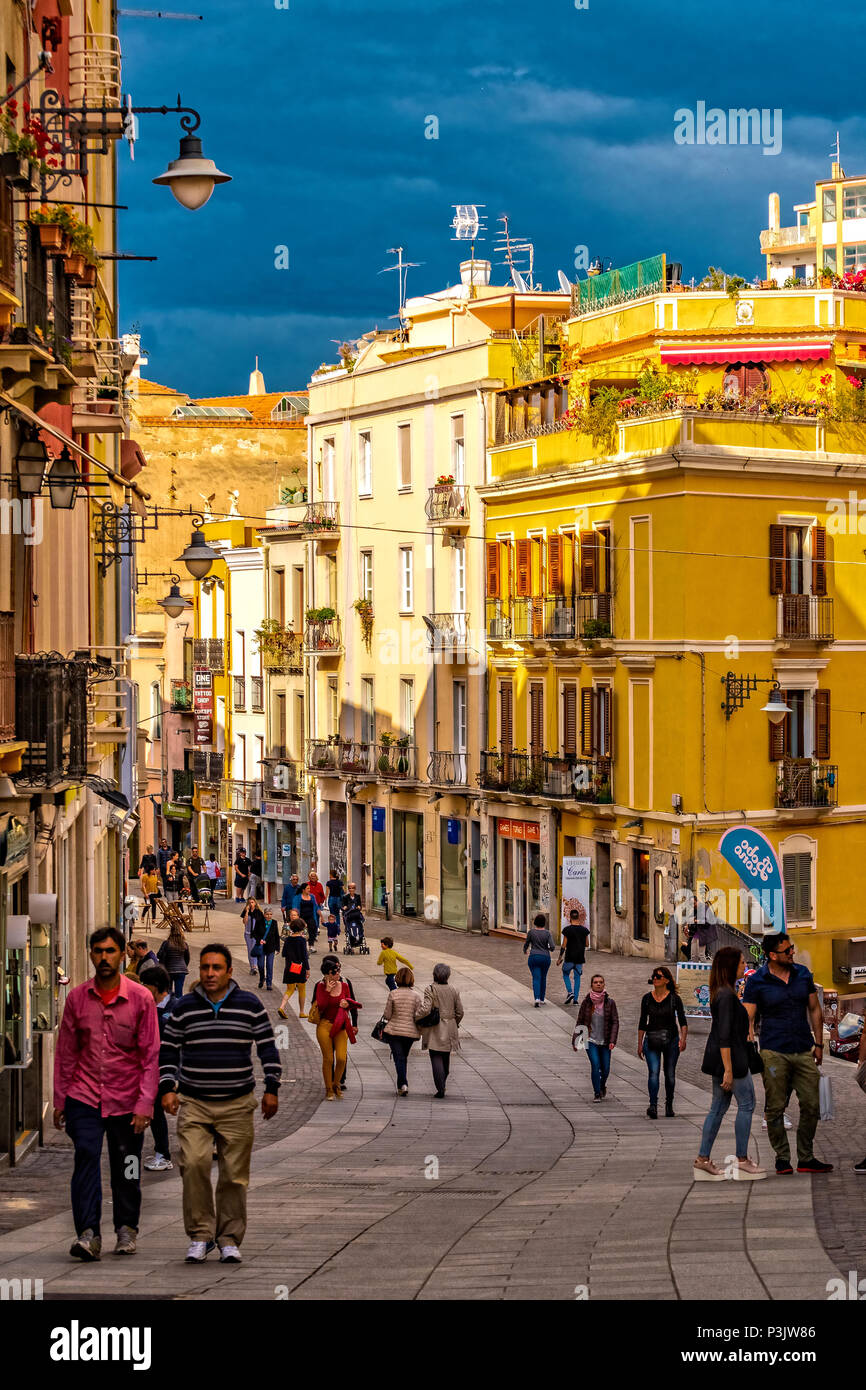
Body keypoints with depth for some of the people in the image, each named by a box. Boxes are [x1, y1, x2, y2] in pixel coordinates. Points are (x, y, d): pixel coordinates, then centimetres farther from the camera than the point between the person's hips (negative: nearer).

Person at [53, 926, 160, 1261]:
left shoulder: (140, 998, -3)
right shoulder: (77, 997, 3)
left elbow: (151, 1054, -3)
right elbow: (65, 1052, 10)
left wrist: (145, 1104, -9)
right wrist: (60, 1099, 9)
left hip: (126, 1098, -1)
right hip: (84, 1095, 1)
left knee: (126, 1169, 7)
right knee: (86, 1156, -15)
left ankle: (126, 1230, 25)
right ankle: (88, 1234, -17)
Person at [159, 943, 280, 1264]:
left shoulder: (249, 1005, 4)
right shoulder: (185, 1007, 6)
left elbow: (267, 1047, 9)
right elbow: (168, 1050, 12)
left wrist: (271, 1089, 3)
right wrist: (167, 1088, 0)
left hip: (237, 1105, 0)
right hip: (193, 1104, 0)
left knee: (234, 1174, 0)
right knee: (194, 1165, -17)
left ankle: (229, 1240, 10)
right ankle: (200, 1236, -7)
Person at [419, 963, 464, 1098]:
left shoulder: (430, 989, -11)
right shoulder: (453, 990, 2)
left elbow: (426, 1010, -19)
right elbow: (460, 1012, 6)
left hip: (435, 1030, -5)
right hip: (450, 1030, 5)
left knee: (436, 1058, -4)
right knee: (446, 1058, 17)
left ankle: (440, 1090, -12)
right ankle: (442, 1085, 29)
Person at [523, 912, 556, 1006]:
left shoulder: (531, 932, -5)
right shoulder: (547, 933, -6)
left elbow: (526, 944, 9)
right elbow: (552, 947, -10)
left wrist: (525, 951, 30)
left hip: (534, 957, -1)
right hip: (545, 957, 1)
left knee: (536, 978, -4)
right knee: (543, 978, 18)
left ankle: (537, 998, -23)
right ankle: (542, 999, 27)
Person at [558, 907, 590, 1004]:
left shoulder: (567, 930, -10)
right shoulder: (584, 930, -1)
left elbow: (563, 945, -9)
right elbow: (587, 944, 7)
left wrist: (560, 958, -1)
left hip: (569, 957, -3)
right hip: (580, 958, 3)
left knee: (566, 974, 17)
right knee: (577, 977, 11)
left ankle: (570, 992, -3)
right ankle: (575, 999, 7)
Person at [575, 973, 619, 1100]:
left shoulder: (609, 1003, -3)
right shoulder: (587, 1002, -2)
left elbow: (615, 1022, -3)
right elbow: (579, 1022, 5)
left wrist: (612, 1041, -13)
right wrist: (575, 1040, 5)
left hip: (605, 1041, 1)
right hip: (590, 1040, -1)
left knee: (606, 1068, 6)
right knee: (595, 1065, -15)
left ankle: (602, 1086, 37)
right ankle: (597, 1093, -3)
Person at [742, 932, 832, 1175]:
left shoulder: (803, 974, 9)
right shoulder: (756, 981, -3)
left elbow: (814, 1010, 16)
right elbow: (748, 1019, -3)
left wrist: (818, 1044, 13)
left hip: (804, 1052, 4)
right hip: (774, 1053, -4)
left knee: (811, 1106, 2)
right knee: (776, 1108, 0)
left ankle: (806, 1159, 13)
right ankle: (782, 1158, 11)